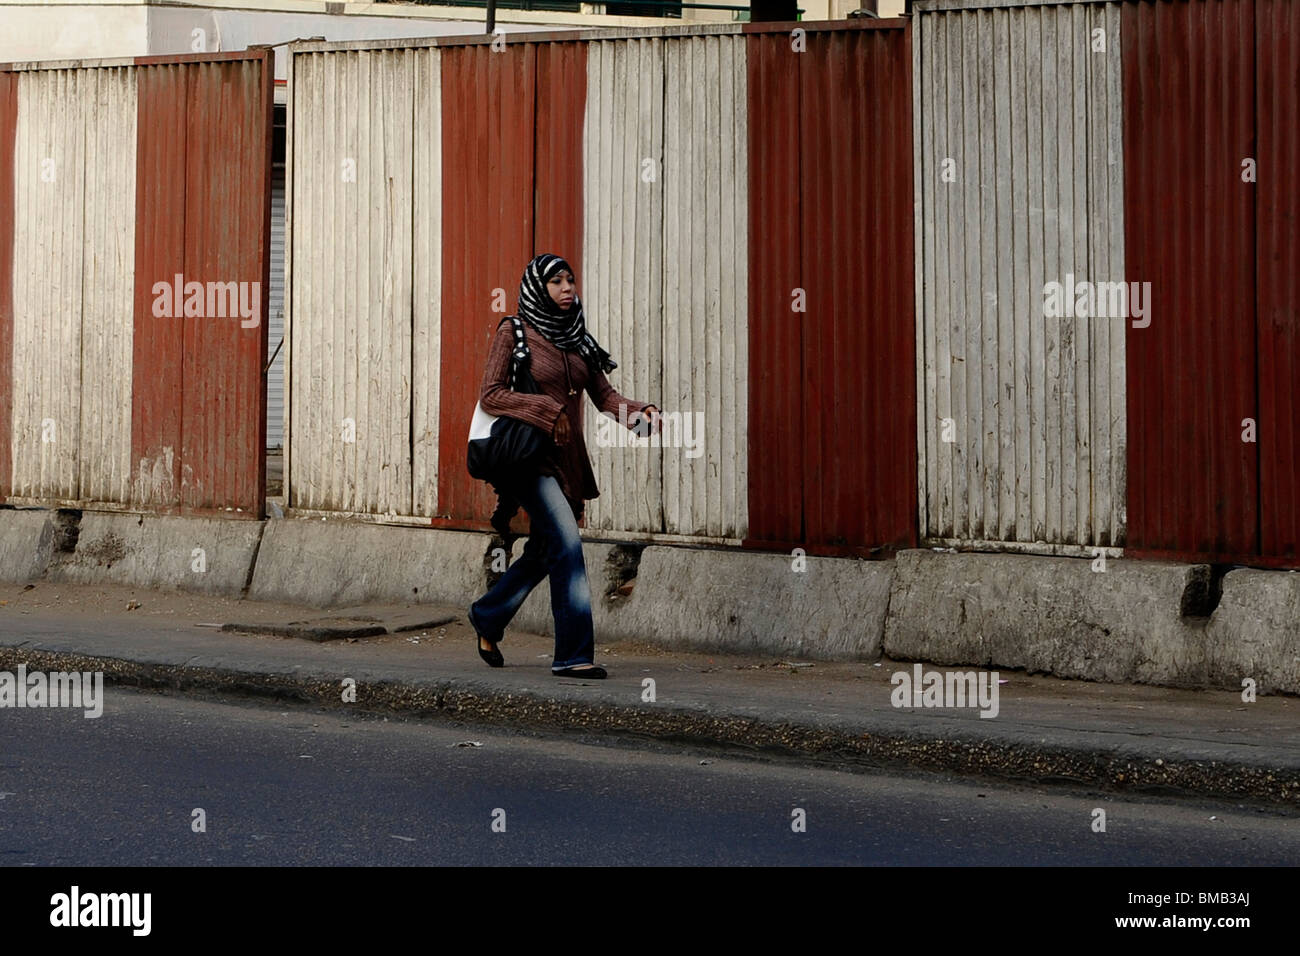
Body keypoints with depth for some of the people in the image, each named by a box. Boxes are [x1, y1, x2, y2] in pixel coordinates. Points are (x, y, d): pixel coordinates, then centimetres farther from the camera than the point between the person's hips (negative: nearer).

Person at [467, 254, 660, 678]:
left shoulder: (577, 339, 13)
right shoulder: (514, 333, -4)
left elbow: (604, 395, 8)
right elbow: (490, 395, -9)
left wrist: (639, 411, -11)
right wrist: (546, 409, -18)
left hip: (568, 460, 7)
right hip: (530, 456, -7)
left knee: (543, 554, 15)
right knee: (567, 543, -18)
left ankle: (487, 618, 38)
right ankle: (573, 653, -16)